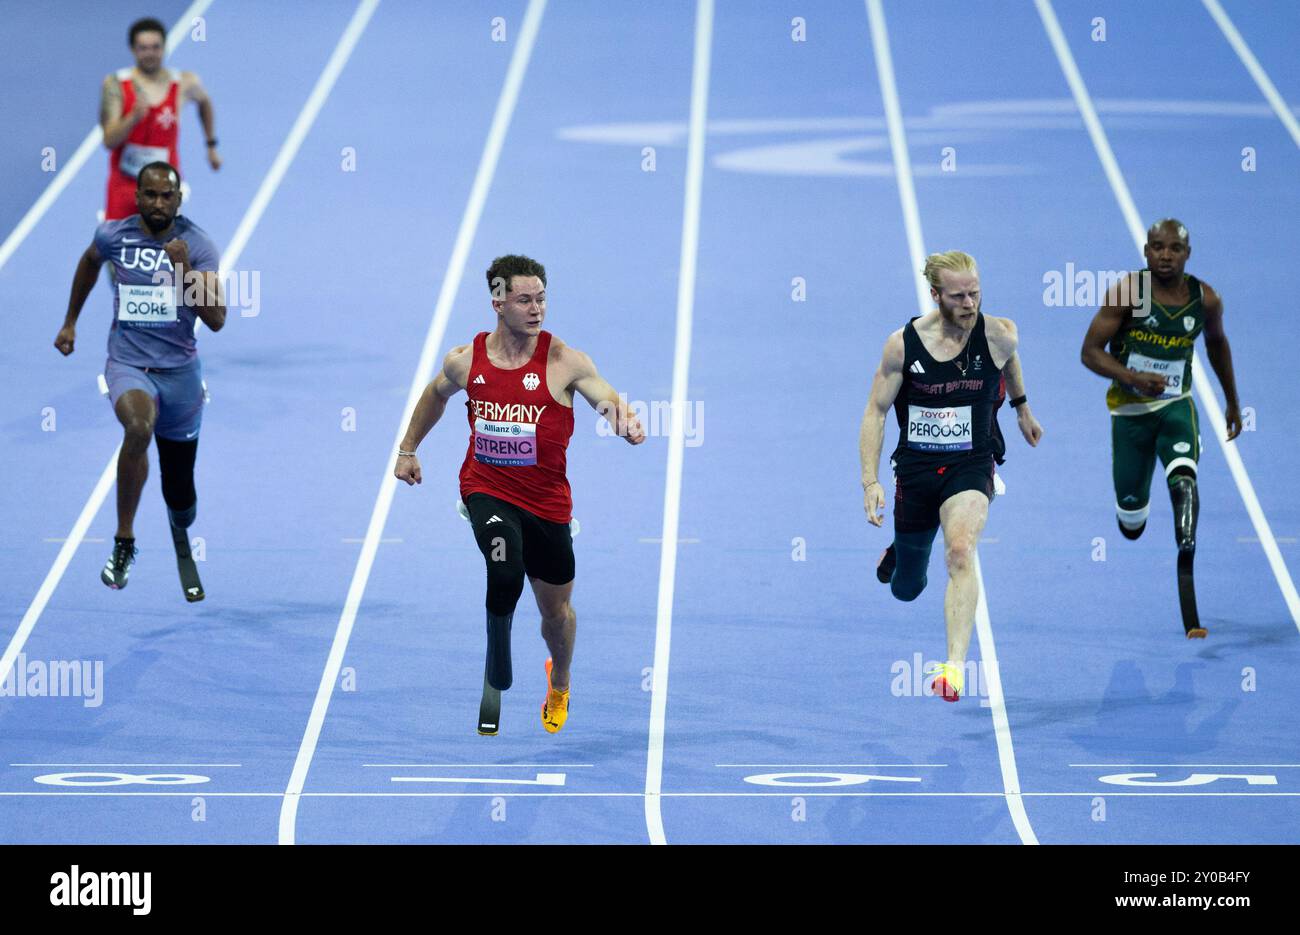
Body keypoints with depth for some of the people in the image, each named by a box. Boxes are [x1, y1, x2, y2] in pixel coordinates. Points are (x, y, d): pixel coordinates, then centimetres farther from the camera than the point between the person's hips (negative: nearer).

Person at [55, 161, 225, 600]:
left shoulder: (197, 245, -7)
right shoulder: (113, 235, -3)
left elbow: (216, 319, -14)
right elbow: (90, 261, 22)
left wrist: (185, 270, -26)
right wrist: (70, 322, 27)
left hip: (180, 370, 1)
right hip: (128, 365, -1)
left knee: (180, 494, 10)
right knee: (138, 427, -38)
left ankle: (182, 541, 49)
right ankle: (124, 541, -25)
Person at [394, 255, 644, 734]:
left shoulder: (564, 362, -10)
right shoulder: (465, 360, -2)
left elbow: (610, 399, -21)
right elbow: (436, 394, 20)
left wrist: (623, 417, -44)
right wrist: (408, 448, 24)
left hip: (547, 501, 1)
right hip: (485, 489, -1)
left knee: (556, 610, 14)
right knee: (506, 570, -31)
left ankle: (559, 683, 48)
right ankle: (496, 679, -11)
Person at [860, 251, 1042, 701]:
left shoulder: (997, 336, -9)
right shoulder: (903, 344, -10)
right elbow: (876, 411, -3)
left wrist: (1021, 408, 33)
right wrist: (870, 481, -11)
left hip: (971, 465, -1)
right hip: (915, 466, 1)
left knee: (960, 551, -31)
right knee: (906, 589, 14)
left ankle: (955, 665, -36)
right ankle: (899, 554, 54)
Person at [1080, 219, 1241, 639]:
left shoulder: (1205, 300, -3)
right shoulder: (1127, 292, -12)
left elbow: (1217, 342, 18)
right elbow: (1090, 352, -11)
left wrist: (1232, 400, 26)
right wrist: (1132, 379, -27)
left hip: (1176, 405, 0)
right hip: (1130, 409, 0)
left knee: (1183, 478, -29)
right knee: (1132, 516, 5)